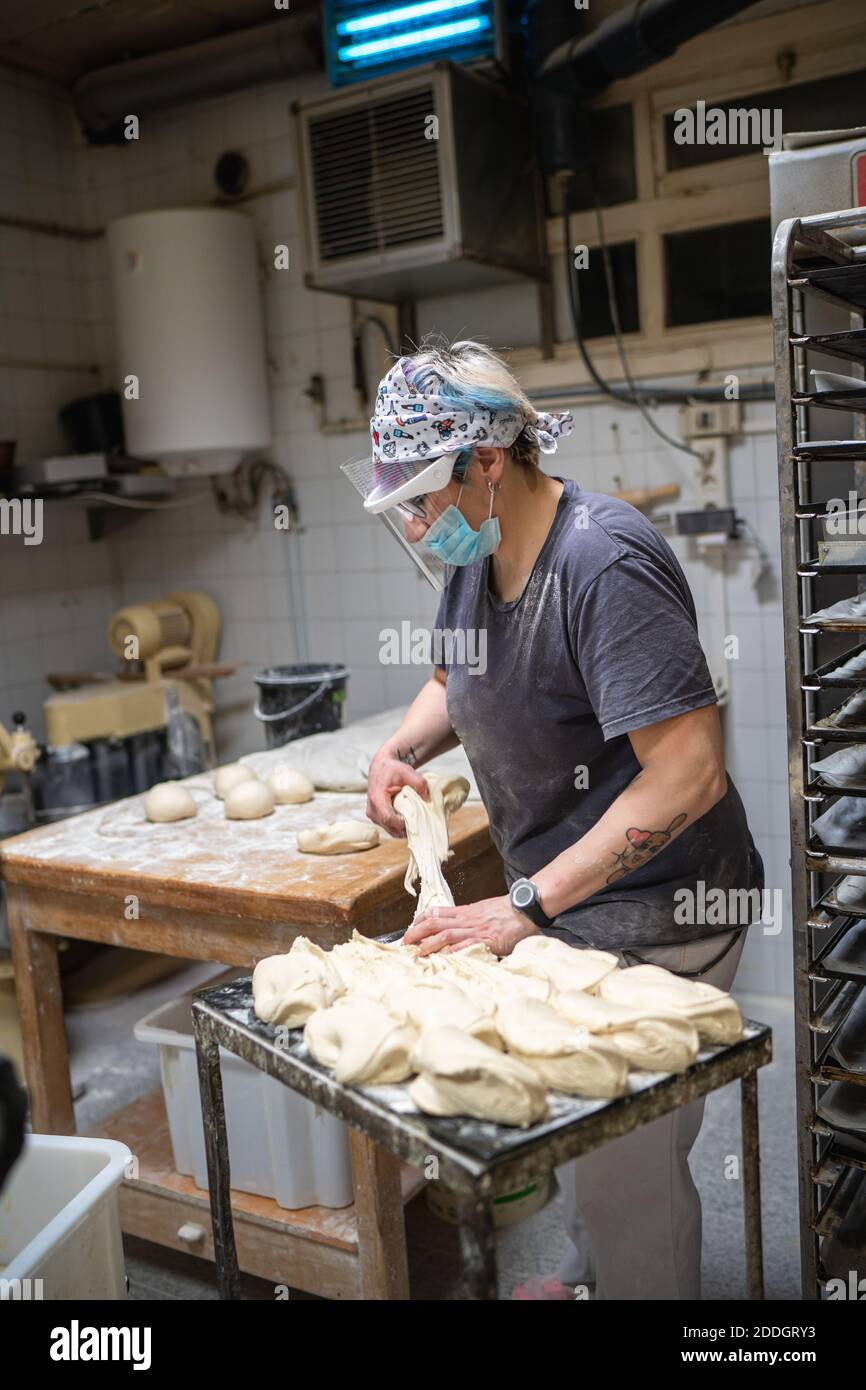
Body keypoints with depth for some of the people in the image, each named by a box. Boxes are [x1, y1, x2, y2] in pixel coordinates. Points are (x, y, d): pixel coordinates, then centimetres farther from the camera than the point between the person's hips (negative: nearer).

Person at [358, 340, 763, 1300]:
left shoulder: (603, 563, -25)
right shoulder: (478, 550, 3)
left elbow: (689, 772, -30)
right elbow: (455, 680, 21)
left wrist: (526, 906, -29)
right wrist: (400, 750, -1)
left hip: (648, 922, -8)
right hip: (560, 901, 8)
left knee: (627, 1166, 4)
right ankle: (587, 1275, 46)